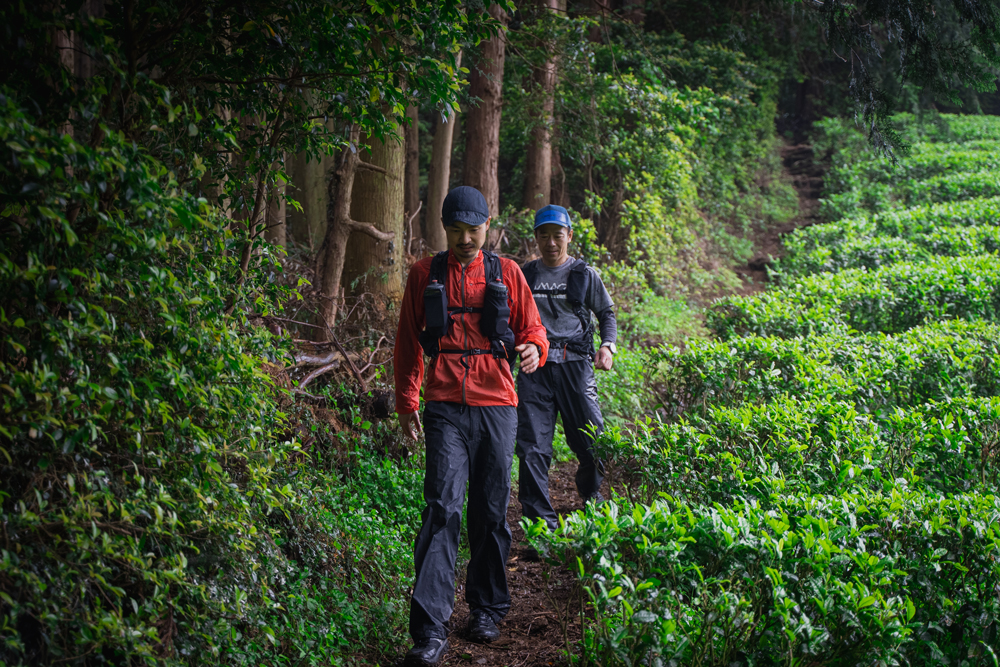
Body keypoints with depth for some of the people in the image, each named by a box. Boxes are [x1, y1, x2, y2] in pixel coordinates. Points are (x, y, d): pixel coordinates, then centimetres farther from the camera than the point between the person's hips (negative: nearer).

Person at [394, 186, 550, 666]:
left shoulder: (506, 274, 10)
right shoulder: (425, 275, 9)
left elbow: (532, 329, 12)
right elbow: (408, 342, 14)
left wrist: (533, 349, -12)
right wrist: (406, 402, 9)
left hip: (496, 405, 2)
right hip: (445, 408, -1)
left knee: (491, 510, 8)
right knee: (442, 508, -13)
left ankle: (487, 609, 25)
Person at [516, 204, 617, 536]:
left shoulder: (585, 274, 8)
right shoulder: (525, 275, 13)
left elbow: (607, 313, 14)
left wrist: (608, 345, -2)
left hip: (575, 363, -1)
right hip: (535, 366, 1)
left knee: (593, 443, -3)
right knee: (532, 449, -5)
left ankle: (592, 502, 28)